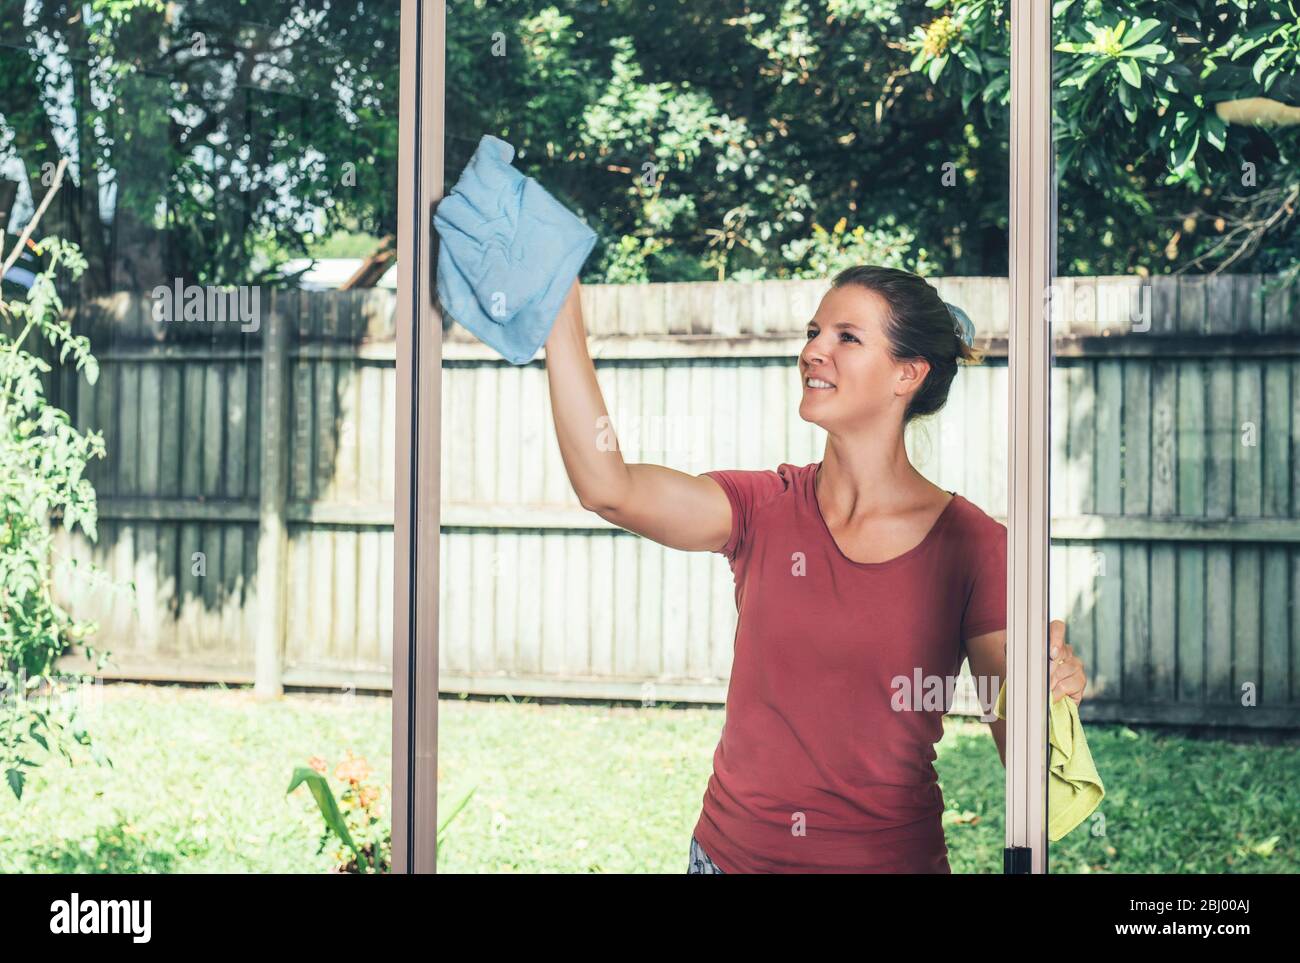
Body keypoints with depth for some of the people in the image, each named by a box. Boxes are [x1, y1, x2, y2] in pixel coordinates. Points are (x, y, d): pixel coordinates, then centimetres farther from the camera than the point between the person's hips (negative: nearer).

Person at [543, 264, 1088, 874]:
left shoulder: (972, 544, -9)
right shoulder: (766, 509, -4)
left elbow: (1021, 755, -8)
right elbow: (606, 488, -21)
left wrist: (1049, 694, -30)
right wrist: (562, 310, -24)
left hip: (891, 854, -2)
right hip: (733, 850, 2)